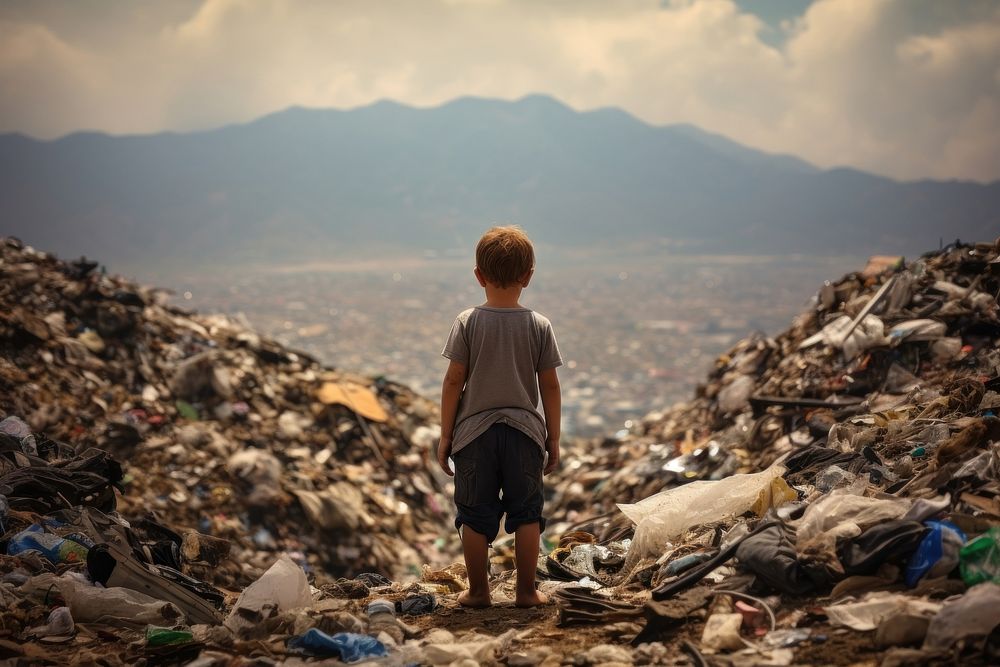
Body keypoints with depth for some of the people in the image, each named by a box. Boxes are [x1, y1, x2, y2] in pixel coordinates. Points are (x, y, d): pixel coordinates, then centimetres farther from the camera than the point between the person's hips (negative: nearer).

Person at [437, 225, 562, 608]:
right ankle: (526, 591, 12)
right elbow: (549, 386, 0)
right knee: (526, 514, 10)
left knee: (475, 516, 8)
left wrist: (445, 435, 1)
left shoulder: (467, 322, -6)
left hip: (474, 432, -1)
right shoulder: (539, 326, -3)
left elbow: (453, 381, -6)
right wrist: (554, 438, 9)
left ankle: (478, 591, 15)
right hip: (524, 432, 1)